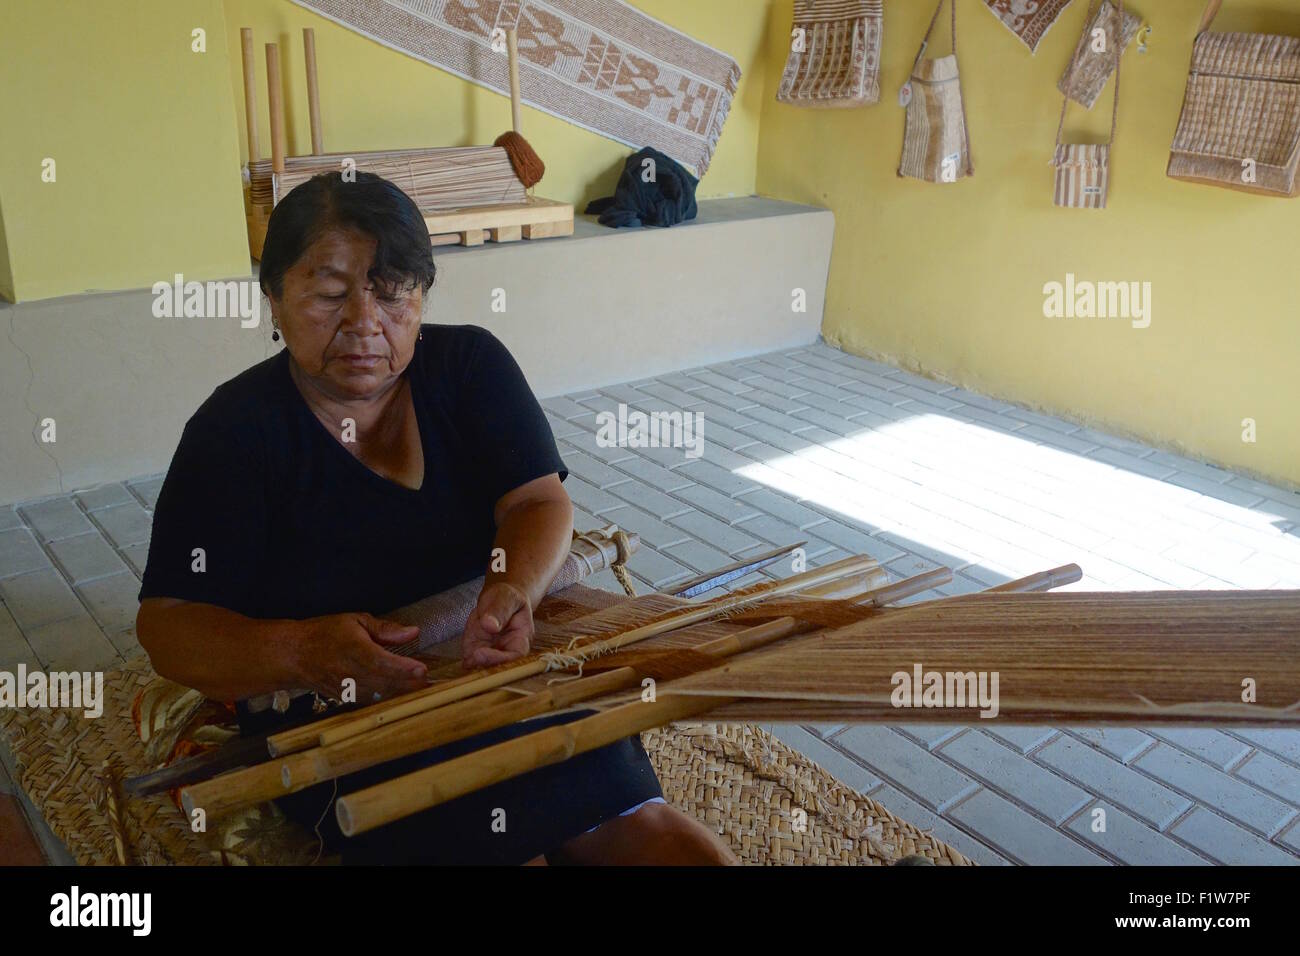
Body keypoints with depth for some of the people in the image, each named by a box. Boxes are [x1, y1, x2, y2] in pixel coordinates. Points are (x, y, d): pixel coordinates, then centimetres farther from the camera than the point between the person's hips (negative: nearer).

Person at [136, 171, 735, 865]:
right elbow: (168, 624, -9)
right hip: (345, 726, -2)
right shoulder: (233, 431, -6)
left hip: (511, 671, 2)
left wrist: (512, 591, -30)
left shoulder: (470, 365, 2)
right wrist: (296, 652, -31)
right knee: (500, 845, -24)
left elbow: (539, 500, -6)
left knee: (647, 832, -18)